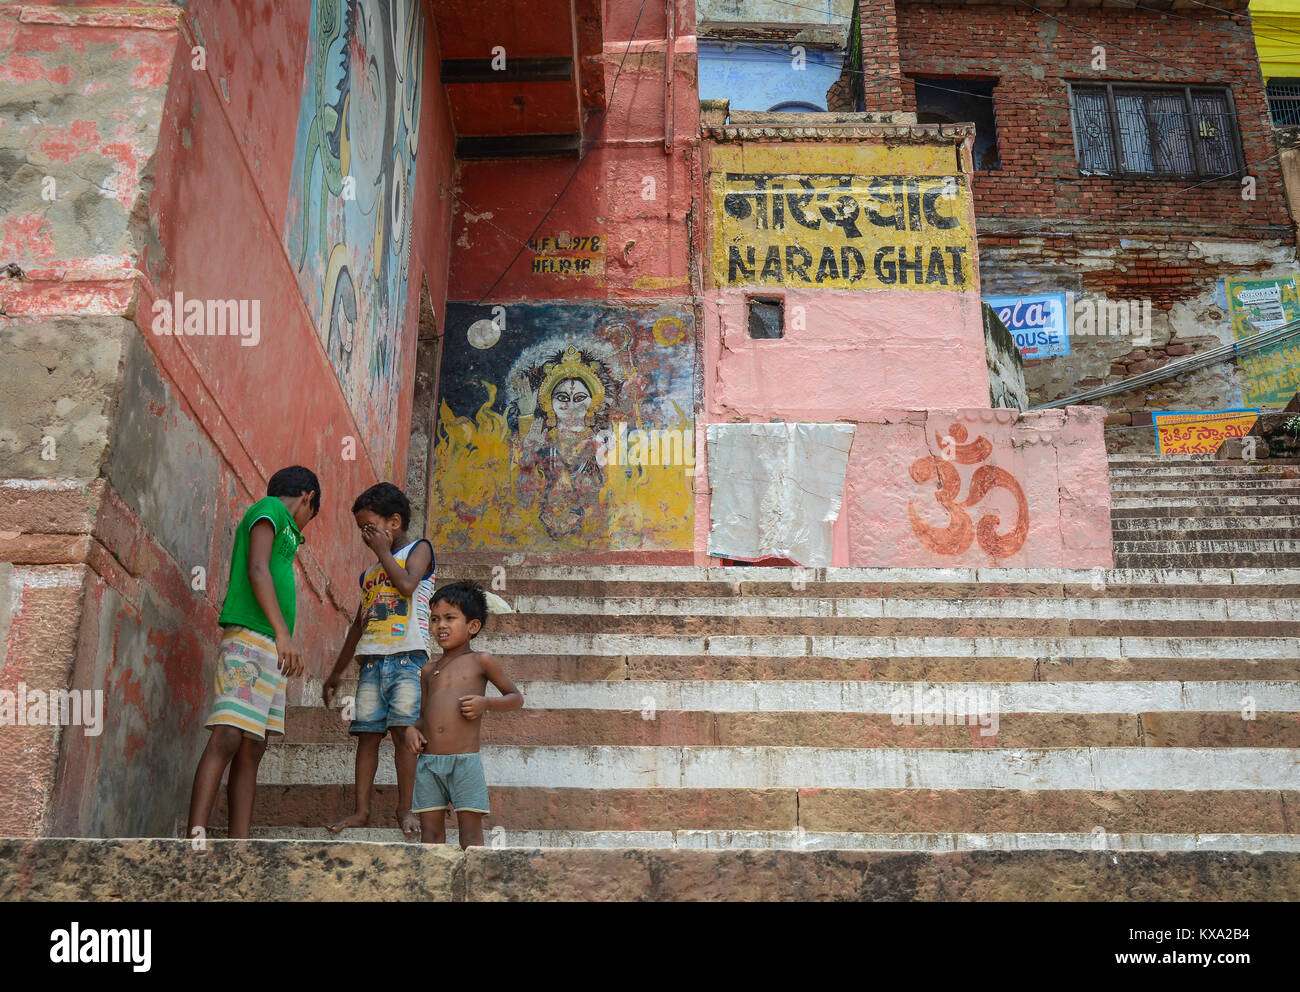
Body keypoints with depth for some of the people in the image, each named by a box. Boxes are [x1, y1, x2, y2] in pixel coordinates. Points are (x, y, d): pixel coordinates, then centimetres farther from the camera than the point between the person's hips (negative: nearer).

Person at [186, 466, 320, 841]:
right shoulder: (269, 509, 2)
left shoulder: (281, 529, 28)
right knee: (227, 738, -17)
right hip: (249, 639, -10)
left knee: (252, 750, 3)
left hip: (271, 649, 10)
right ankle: (196, 835, -23)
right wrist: (283, 632, -19)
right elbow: (258, 570, -12)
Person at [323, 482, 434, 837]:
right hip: (371, 661, 6)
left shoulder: (419, 549, 8)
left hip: (407, 658, -6)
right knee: (367, 735, 1)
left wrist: (383, 551, -1)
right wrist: (336, 672, 26)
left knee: (403, 733, -9)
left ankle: (405, 809, -3)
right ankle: (361, 810, 5)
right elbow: (358, 625, 27)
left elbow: (407, 584, -14)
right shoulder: (369, 573, 24)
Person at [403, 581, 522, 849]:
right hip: (428, 761, 4)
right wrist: (412, 729, 4)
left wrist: (486, 703, -9)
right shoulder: (428, 670, 16)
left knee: (471, 834, -3)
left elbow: (516, 697, 8)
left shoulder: (480, 661, 4)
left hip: (465, 760, -4)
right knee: (430, 831, 4)